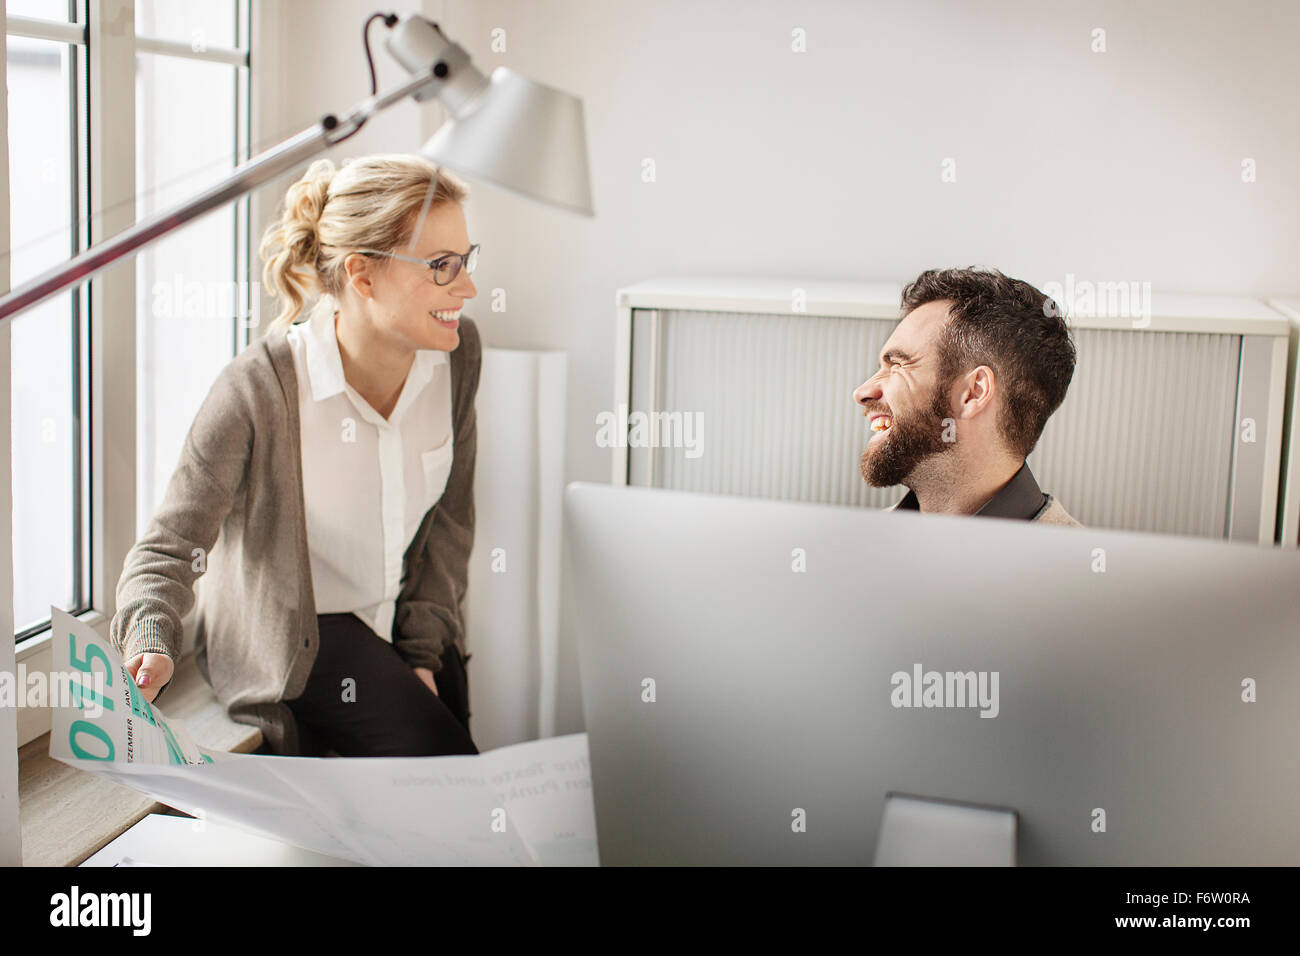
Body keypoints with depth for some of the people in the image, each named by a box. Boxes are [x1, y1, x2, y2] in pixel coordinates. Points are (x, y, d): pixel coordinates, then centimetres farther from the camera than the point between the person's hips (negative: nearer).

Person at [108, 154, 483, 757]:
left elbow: (448, 518, 0)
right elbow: (170, 545, -18)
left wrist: (422, 651, -3)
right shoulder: (257, 390, -26)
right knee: (438, 754, -19)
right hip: (285, 637, -5)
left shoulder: (456, 352, -11)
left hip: (400, 620, 5)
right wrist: (152, 645, -39)